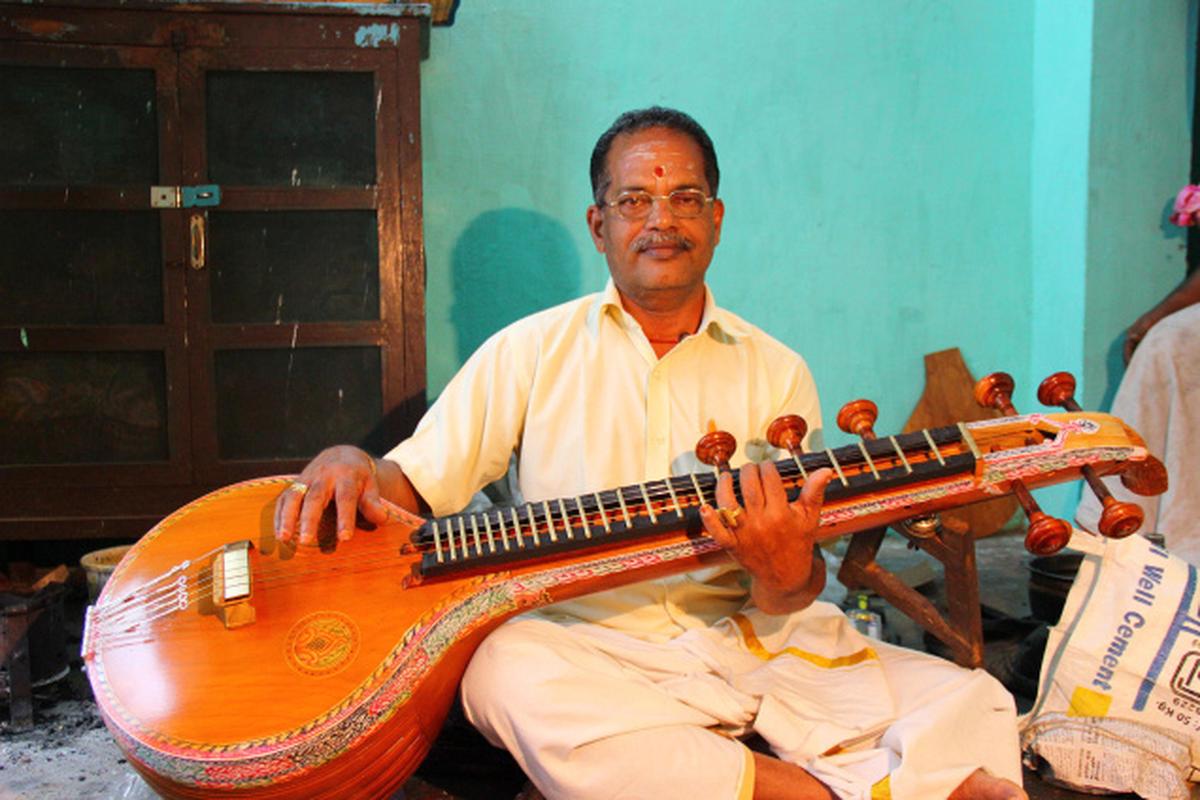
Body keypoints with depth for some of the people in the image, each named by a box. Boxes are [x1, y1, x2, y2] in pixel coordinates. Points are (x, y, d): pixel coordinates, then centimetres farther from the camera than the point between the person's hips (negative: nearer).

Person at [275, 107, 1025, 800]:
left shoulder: (776, 372, 8)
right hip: (587, 644, 0)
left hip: (752, 643, 1)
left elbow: (796, 591, 3)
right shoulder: (533, 350, 5)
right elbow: (408, 486, 3)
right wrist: (349, 463, -20)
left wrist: (785, 575, -21)